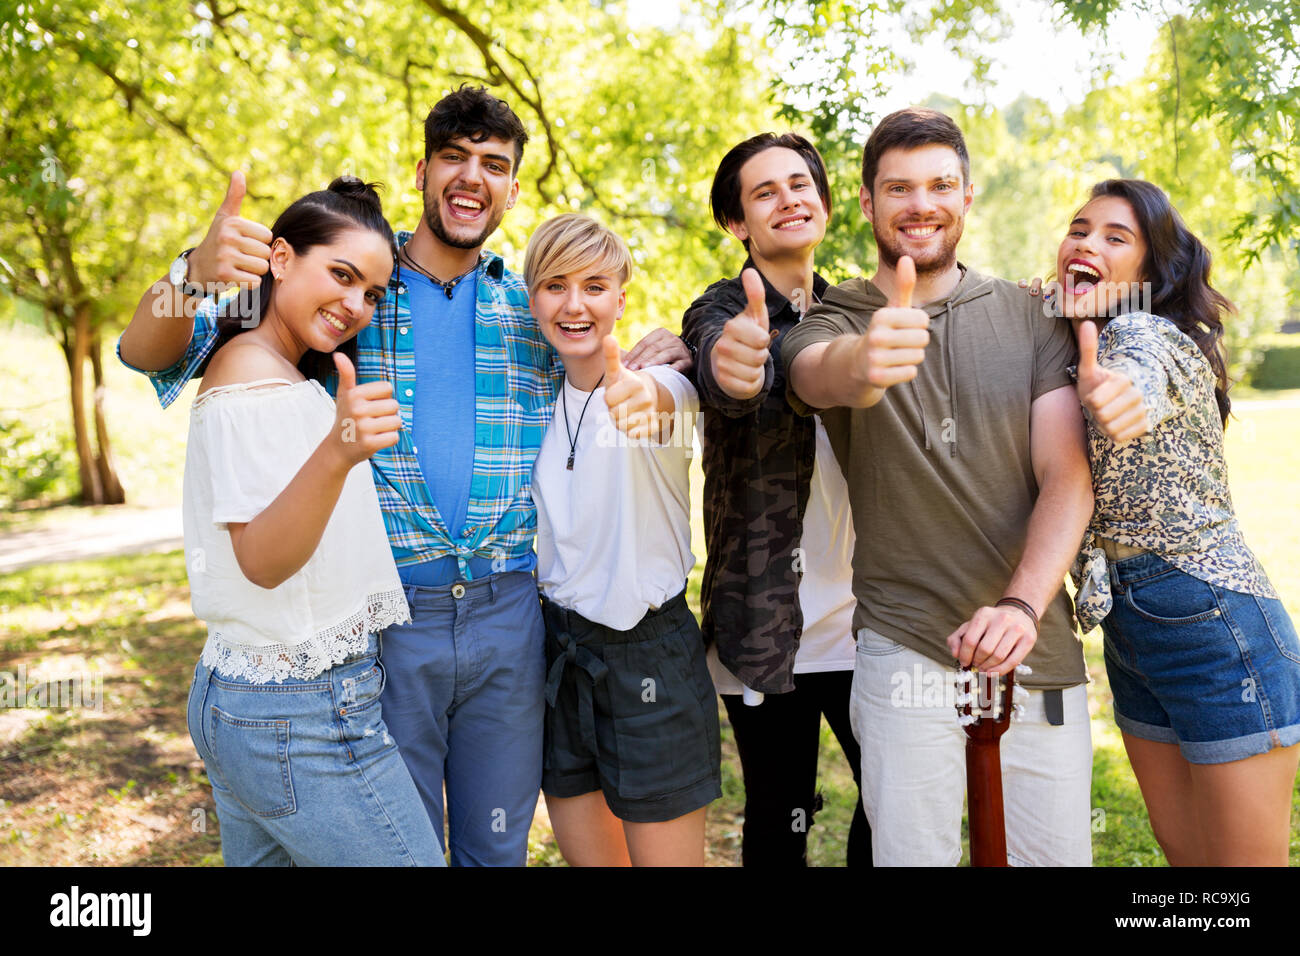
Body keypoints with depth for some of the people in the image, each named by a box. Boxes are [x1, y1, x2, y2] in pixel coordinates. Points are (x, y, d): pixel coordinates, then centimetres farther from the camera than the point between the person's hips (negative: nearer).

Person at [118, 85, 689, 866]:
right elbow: (146, 351, -3)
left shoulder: (533, 309, 8)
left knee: (498, 846, 16)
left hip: (508, 617, 2)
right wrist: (193, 274, -26)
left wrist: (643, 365, -4)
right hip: (383, 619, -2)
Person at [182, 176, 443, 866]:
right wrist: (337, 453, -39)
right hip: (302, 720, -10)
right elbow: (262, 562, -24)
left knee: (261, 856, 19)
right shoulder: (259, 373, -16)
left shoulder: (248, 362, 13)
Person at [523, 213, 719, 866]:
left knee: (667, 857, 5)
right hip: (557, 651, 5)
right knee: (586, 858, 15)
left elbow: (665, 398, -38)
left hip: (649, 653, -5)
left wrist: (640, 394, -59)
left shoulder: (660, 386, -13)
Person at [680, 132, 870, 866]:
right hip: (768, 630, -4)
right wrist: (733, 365, -55)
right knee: (780, 820, 5)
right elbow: (725, 376, -30)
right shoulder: (722, 312, -6)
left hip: (860, 619, 4)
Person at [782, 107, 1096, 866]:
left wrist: (1022, 604, -20)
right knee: (909, 852, 0)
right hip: (905, 654, -2)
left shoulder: (1035, 317, 4)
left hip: (1040, 655, 2)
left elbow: (1068, 480, -4)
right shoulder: (836, 318, 0)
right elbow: (816, 374, -24)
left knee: (1058, 851, 8)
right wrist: (861, 364, -49)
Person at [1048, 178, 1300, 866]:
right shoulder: (1083, 347, 10)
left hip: (1215, 627, -8)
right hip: (1129, 628, 8)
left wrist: (1115, 398, -63)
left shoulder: (1146, 334, -16)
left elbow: (1140, 385, -41)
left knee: (1241, 859, 3)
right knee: (1182, 853, 19)